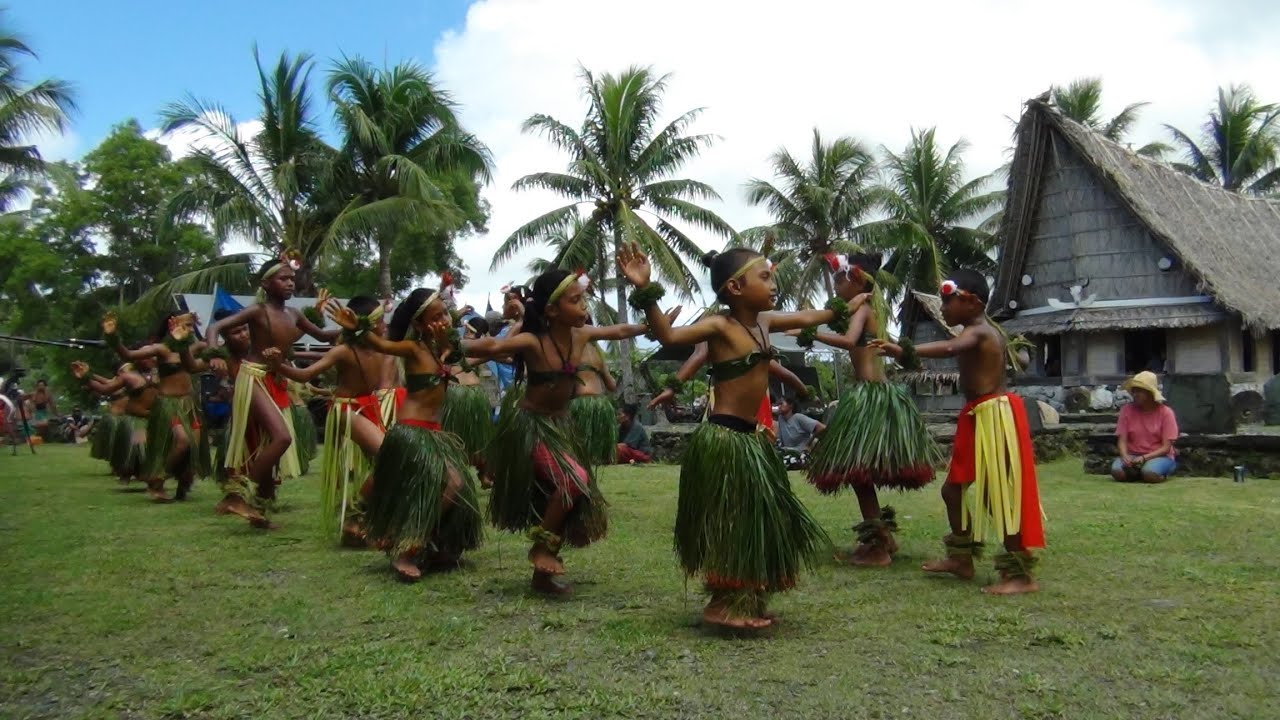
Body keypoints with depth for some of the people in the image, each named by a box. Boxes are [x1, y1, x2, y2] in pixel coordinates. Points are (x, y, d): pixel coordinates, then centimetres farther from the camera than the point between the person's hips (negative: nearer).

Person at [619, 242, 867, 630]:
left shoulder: (764, 321, 10)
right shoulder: (720, 325, -15)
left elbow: (805, 318, 29)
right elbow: (670, 335, -30)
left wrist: (841, 309, 42)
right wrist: (646, 293, -42)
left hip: (750, 437, 9)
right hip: (723, 438, -9)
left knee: (758, 520, 15)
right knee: (730, 522, -1)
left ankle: (746, 601, 26)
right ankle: (722, 605, 13)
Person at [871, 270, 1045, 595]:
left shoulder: (976, 331, -15)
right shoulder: (983, 331, 15)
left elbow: (950, 348, -36)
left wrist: (906, 352, -49)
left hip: (993, 417, -11)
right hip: (980, 416, 11)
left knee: (999, 495, -8)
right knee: (954, 487, 16)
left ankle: (1021, 574, -1)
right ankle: (961, 558, 27)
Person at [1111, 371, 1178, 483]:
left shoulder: (1165, 412, -6)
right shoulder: (1127, 410, 0)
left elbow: (1166, 447, -9)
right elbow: (1122, 440, -3)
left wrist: (1144, 458, -23)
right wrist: (1125, 456, -24)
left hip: (1159, 456, -1)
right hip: (1133, 455, 1)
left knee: (1149, 473, -36)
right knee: (1117, 471, -31)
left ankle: (1162, 474, 0)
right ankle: (1137, 471, 1)